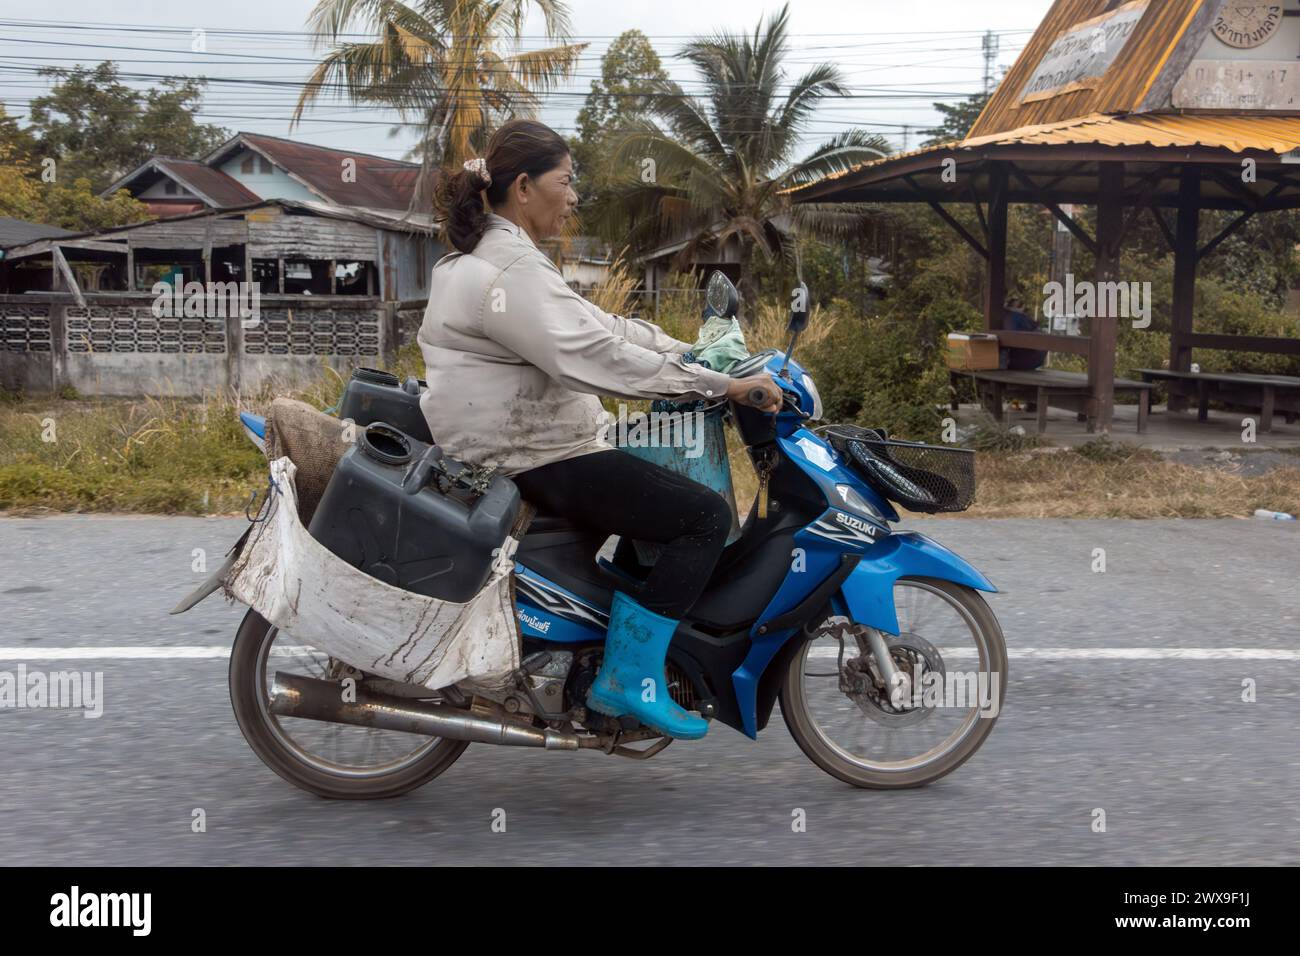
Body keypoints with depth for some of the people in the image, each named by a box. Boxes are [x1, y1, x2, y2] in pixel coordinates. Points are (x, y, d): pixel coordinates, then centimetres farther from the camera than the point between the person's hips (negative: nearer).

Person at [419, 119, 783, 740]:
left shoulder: (487, 256, 16)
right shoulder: (511, 271, -19)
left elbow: (594, 324, 16)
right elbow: (596, 356, -28)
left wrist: (693, 353, 10)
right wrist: (722, 385, -25)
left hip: (513, 446, 11)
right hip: (533, 461, -11)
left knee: (670, 492, 25)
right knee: (706, 516, -13)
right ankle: (628, 678, -10)